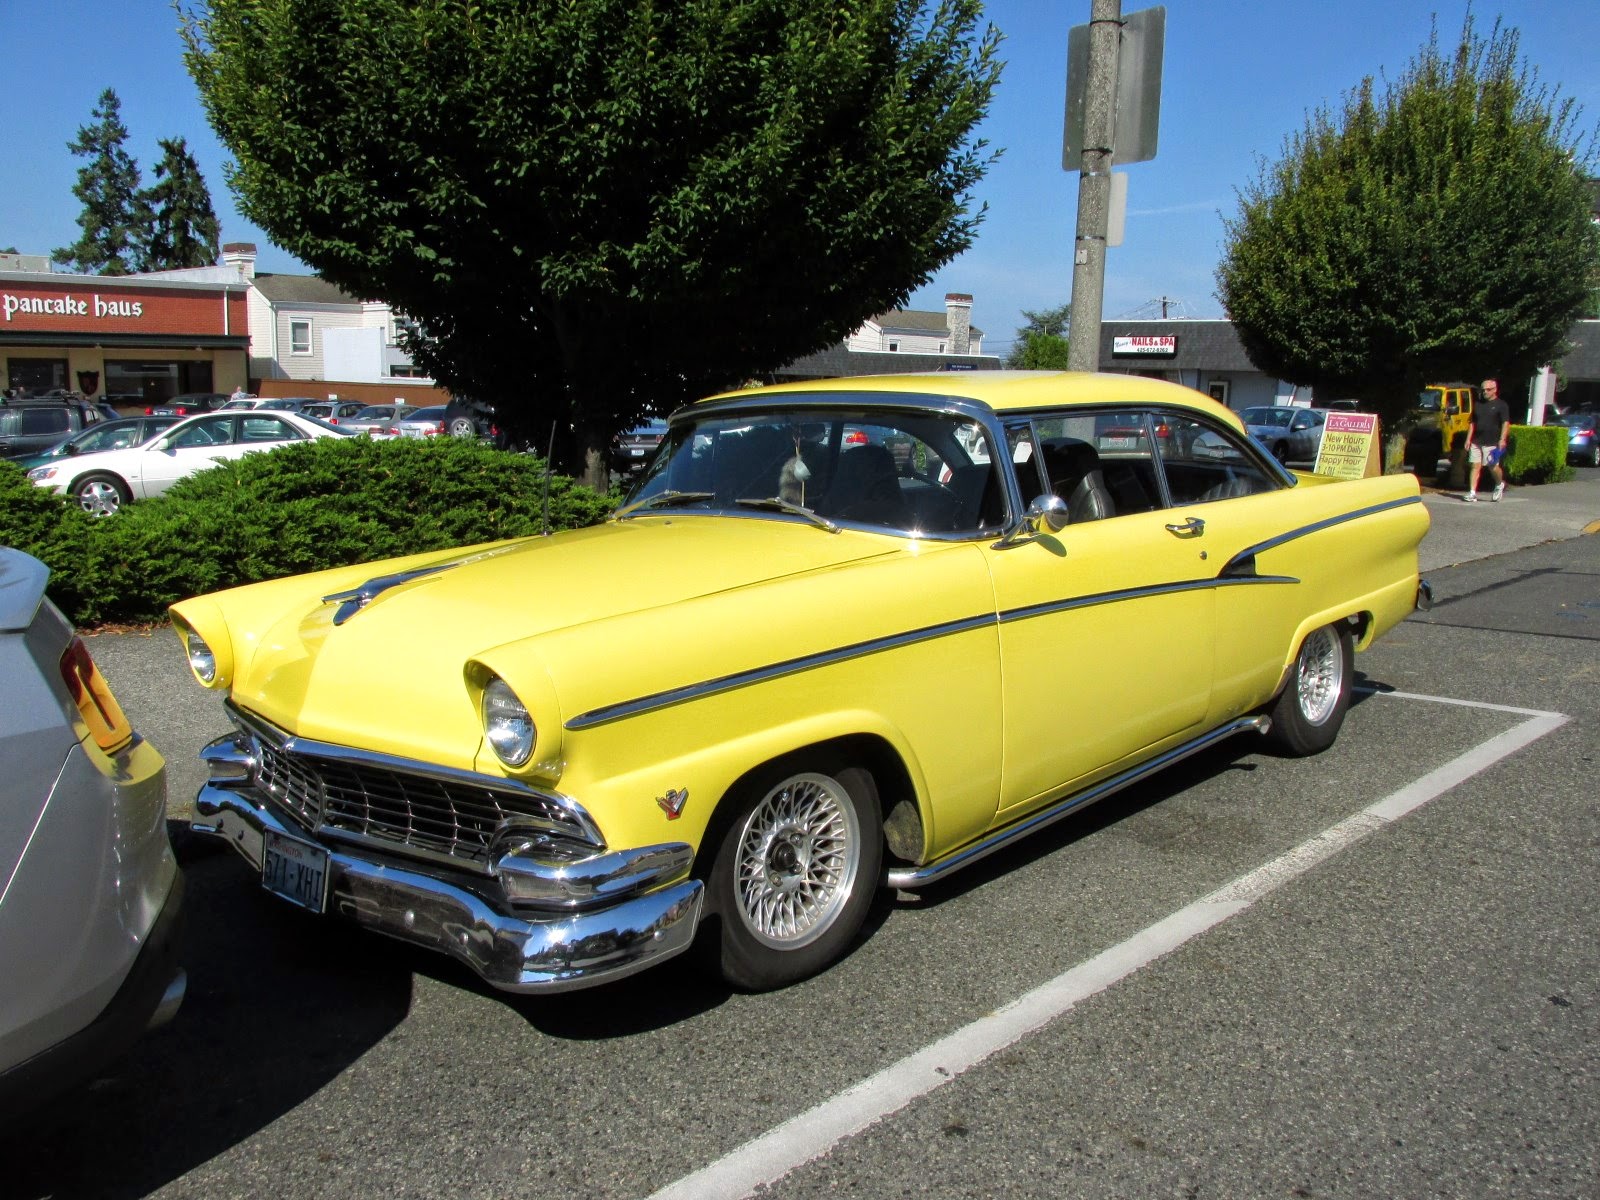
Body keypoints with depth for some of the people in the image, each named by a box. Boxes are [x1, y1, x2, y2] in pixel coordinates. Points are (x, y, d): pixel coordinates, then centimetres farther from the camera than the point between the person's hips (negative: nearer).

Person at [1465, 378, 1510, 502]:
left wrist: (1502, 439, -17)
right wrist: (1468, 439, 10)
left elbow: (1506, 423, -7)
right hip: (1476, 442, 4)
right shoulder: (1478, 404, 15)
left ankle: (1499, 485, 27)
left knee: (1493, 467, -2)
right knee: (1475, 466, 0)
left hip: (1492, 443, -4)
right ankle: (1472, 493, -3)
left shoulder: (1501, 405, 0)